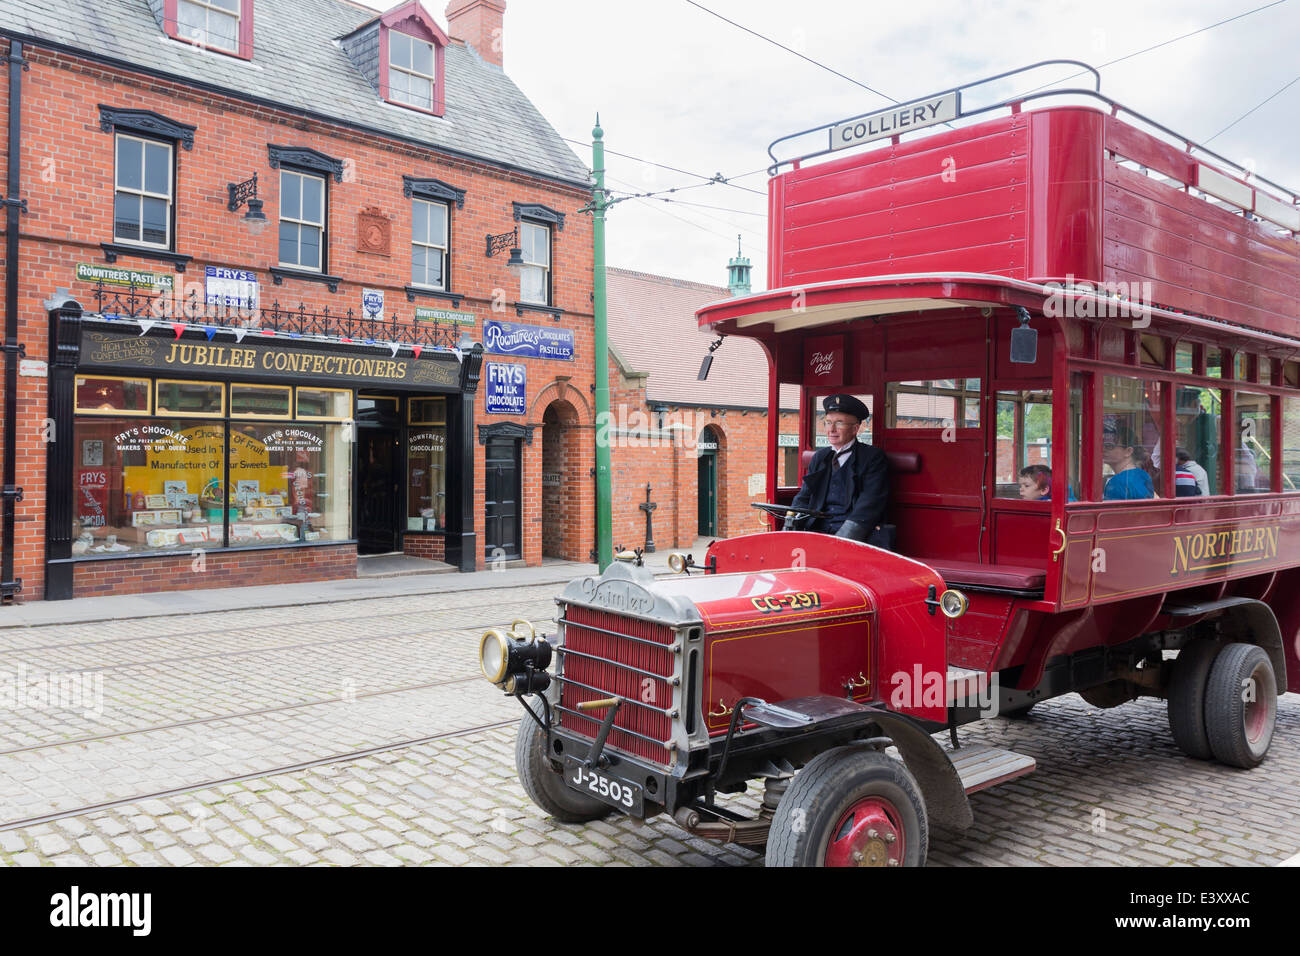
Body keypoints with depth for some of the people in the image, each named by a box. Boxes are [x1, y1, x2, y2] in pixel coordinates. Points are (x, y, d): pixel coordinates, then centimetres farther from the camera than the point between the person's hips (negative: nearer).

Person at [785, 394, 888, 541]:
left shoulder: (873, 457, 2)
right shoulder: (820, 457, 20)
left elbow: (870, 504, -9)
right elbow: (804, 497, 18)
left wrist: (843, 537, -22)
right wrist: (791, 520, -4)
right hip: (817, 531, 5)